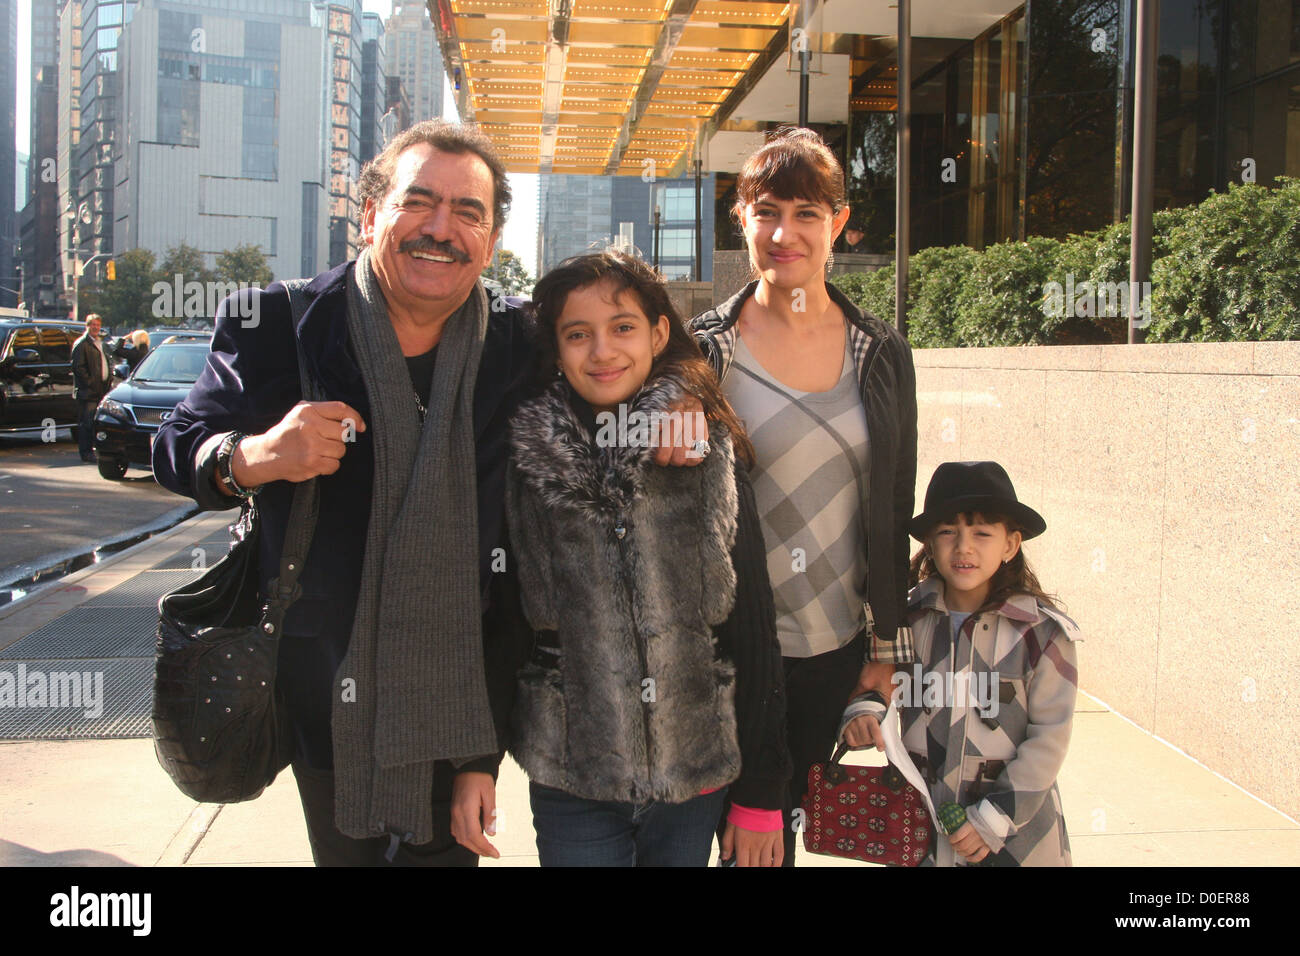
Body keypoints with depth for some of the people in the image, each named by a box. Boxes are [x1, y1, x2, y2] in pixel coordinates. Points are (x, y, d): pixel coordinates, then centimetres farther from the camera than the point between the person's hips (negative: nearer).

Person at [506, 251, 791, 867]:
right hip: (571, 785, 0)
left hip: (695, 782, 0)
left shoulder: (710, 457, -3)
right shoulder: (527, 464, -2)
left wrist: (760, 796, -1)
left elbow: (753, 631, -1)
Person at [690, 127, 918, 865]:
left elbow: (895, 511, 7)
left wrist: (887, 648, 7)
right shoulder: (704, 349, -4)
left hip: (835, 650, 2)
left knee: (784, 821, 14)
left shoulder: (882, 352, 3)